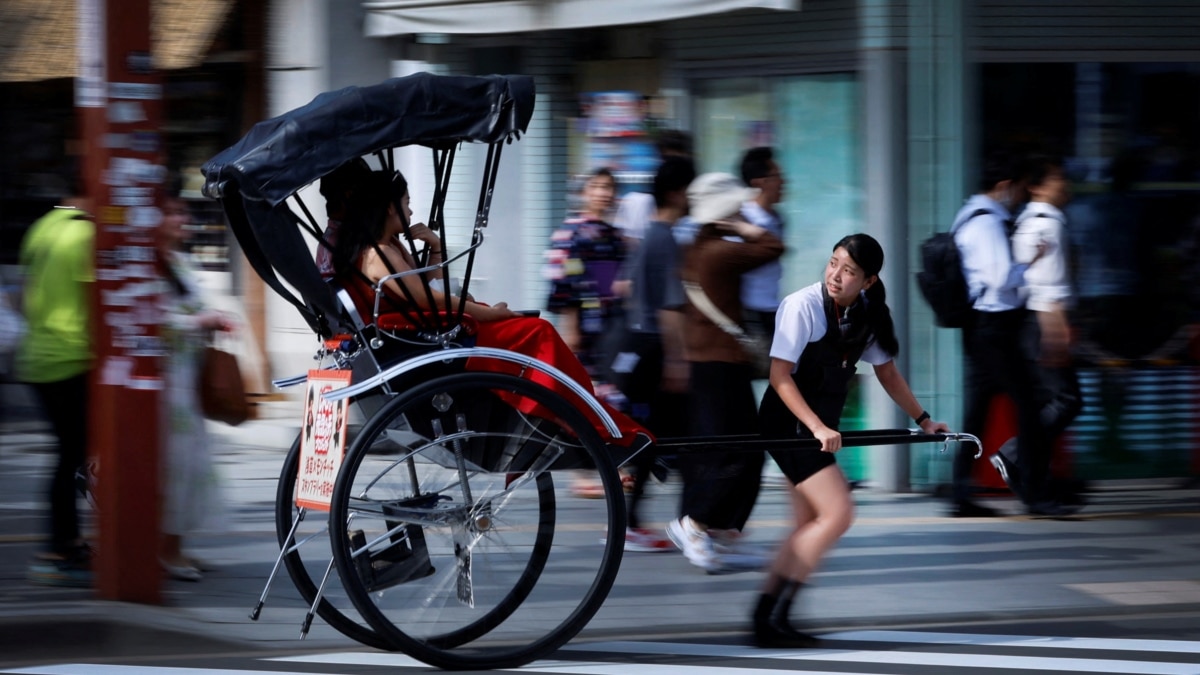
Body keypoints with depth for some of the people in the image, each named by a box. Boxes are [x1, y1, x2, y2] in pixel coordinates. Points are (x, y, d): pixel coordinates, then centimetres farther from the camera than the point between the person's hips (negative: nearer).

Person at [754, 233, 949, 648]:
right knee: (837, 512, -16)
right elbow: (780, 376, -19)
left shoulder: (866, 314, 2)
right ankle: (774, 617, -15)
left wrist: (923, 420, 13)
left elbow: (886, 372, 16)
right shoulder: (803, 306, -19)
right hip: (789, 422, -8)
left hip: (821, 426, 8)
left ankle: (765, 619, 13)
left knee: (810, 524, 9)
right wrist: (817, 428, -26)